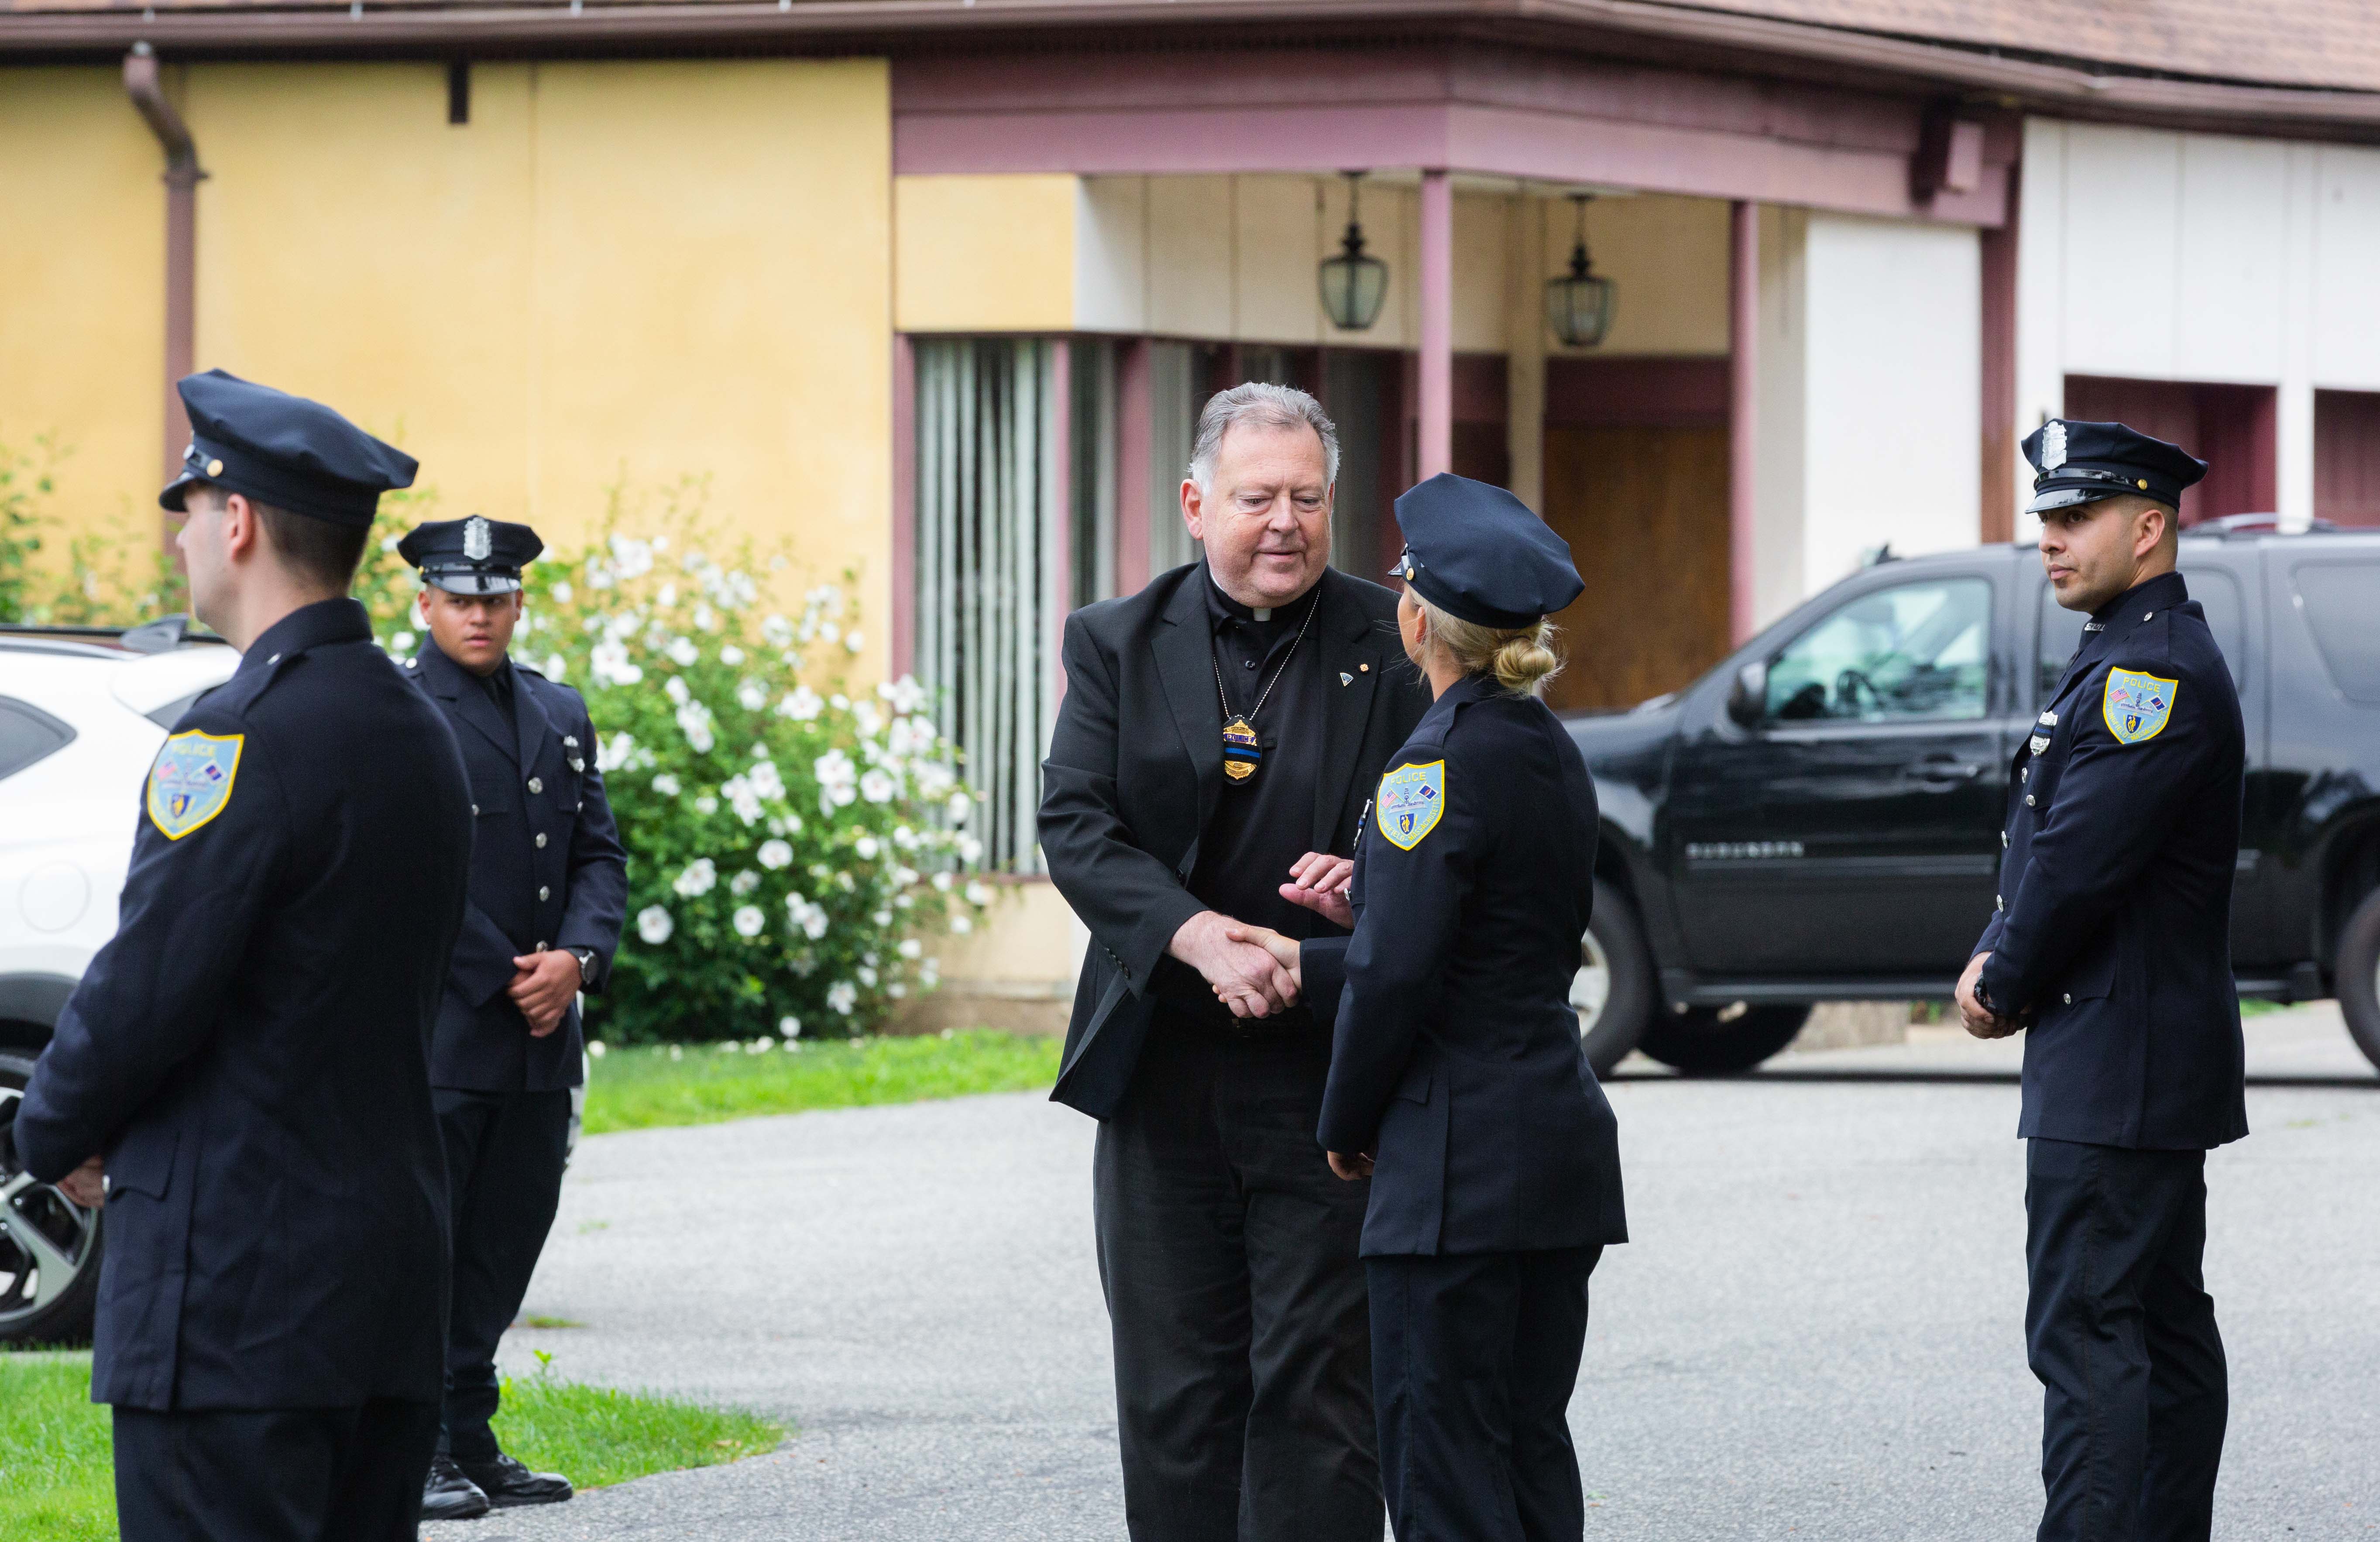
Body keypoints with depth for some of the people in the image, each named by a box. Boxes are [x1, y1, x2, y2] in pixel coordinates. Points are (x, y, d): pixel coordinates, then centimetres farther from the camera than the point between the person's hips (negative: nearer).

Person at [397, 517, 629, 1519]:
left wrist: (575, 958, -6)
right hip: (437, 1036, -7)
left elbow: (600, 855, 13)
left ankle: (470, 1439, 13)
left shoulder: (561, 716, 17)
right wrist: (508, 977, -12)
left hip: (541, 1036, 7)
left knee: (507, 1242, 8)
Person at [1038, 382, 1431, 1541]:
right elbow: (1076, 825, -5)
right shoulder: (1118, 644, 5)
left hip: (1326, 1079, -2)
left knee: (1318, 1380, -2)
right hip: (1162, 1074, 2)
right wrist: (1203, 939, -19)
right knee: (1174, 1389, 8)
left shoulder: (1393, 646, 0)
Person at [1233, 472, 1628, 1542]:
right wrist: (1307, 964, 18)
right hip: (1562, 1141, 9)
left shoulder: (1443, 762, -14)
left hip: (1460, 1165, -9)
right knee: (1532, 1453, 12)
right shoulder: (1551, 752, 12)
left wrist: (1348, 1123, -2)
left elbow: (1397, 974, -17)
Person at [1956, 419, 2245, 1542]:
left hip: (2117, 1070, -11)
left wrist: (2005, 986, -7)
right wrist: (1997, 959, 4)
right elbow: (2045, 841, 20)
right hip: (2148, 1067, 11)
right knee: (2164, 1322, 12)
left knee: (2086, 1325, -12)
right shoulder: (2129, 659, 17)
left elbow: (2081, 857, -21)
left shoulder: (2159, 671, -17)